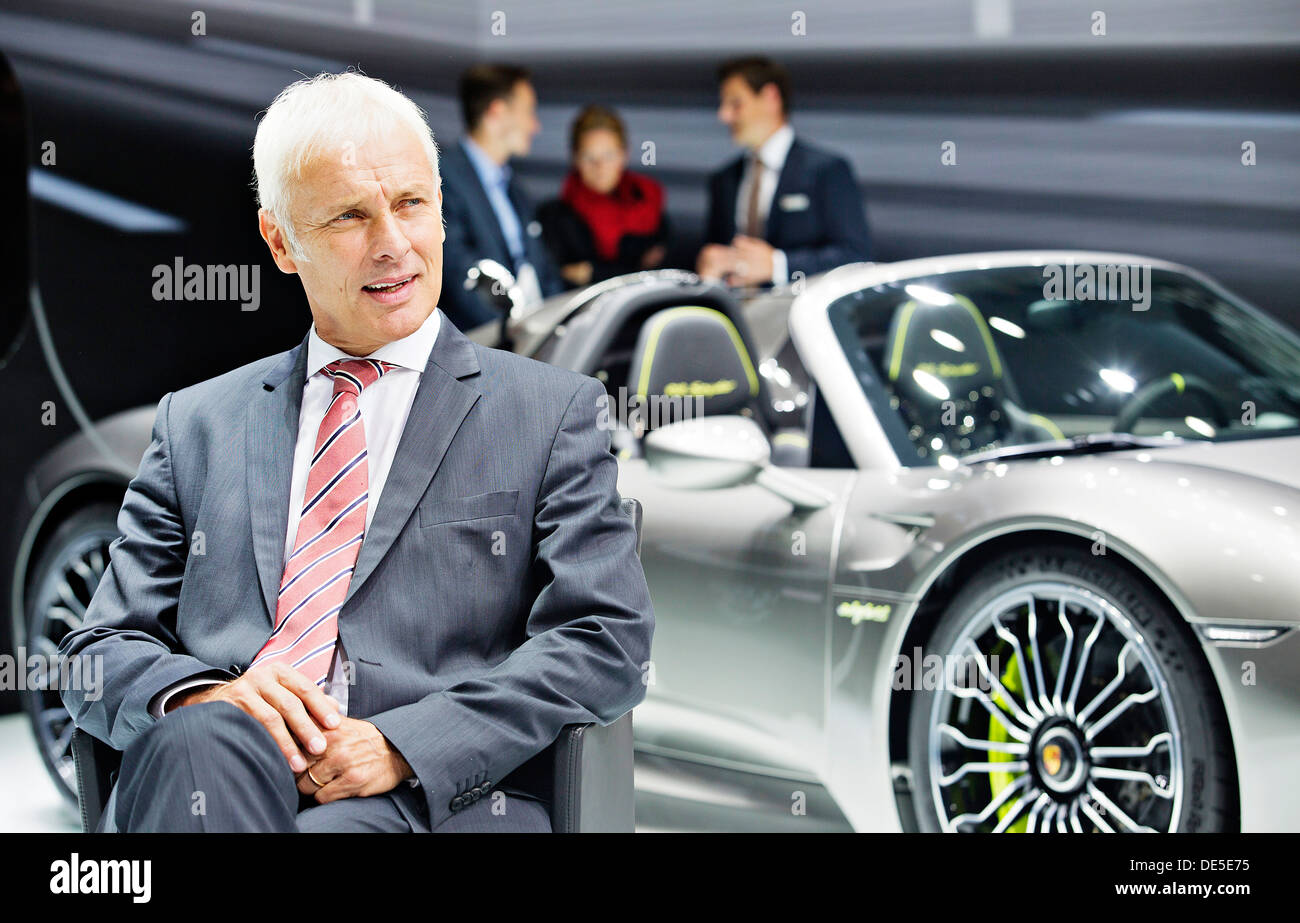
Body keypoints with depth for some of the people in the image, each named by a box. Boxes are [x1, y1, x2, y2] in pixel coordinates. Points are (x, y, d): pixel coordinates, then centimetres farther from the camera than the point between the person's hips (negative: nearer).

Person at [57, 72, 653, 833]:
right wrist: (201, 697, -9)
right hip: (215, 772, 2)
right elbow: (99, 654, 16)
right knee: (196, 741, -35)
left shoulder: (552, 413, 13)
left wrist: (403, 745, -12)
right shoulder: (197, 423, 21)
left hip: (432, 800, -2)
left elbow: (607, 639, 2)